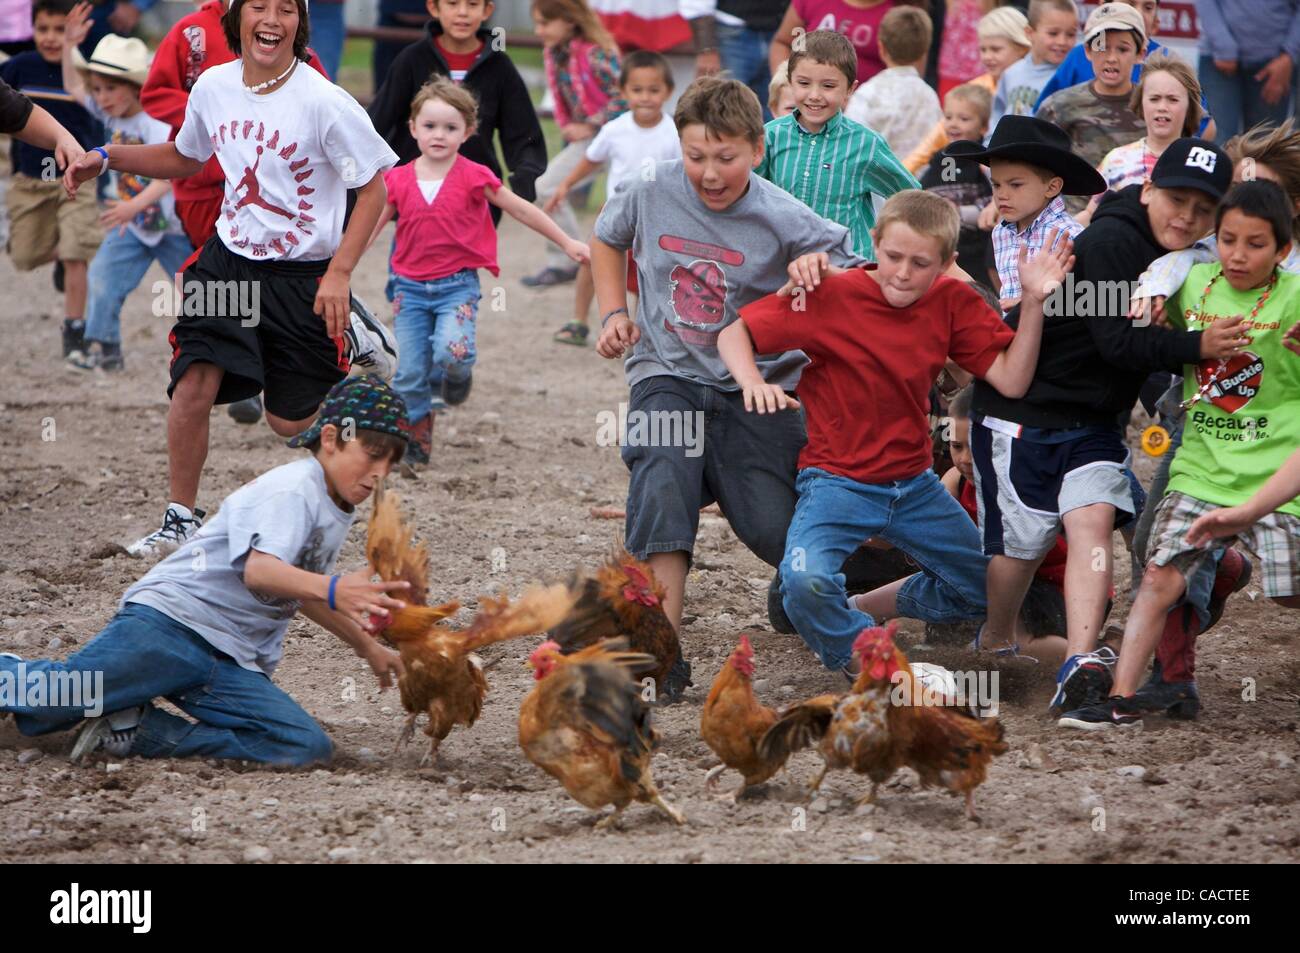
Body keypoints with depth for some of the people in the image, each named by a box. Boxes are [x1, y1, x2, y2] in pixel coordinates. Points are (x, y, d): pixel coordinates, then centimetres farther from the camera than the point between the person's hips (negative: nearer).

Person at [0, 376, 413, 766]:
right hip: (169, 623, -8)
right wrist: (332, 589, -43)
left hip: (231, 667, 8)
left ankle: (136, 731, -11)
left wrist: (368, 647, 46)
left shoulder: (338, 514, 21)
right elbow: (258, 569, -26)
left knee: (308, 747, -17)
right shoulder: (291, 490, -7)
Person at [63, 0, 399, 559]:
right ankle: (181, 519, 4)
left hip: (304, 275, -4)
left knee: (292, 423, 2)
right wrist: (106, 157, 8)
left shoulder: (323, 102, -17)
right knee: (193, 383, -12)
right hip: (228, 260, 4)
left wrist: (339, 274, -16)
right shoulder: (213, 87, 0)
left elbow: (372, 188, -9)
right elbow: (185, 158, 20)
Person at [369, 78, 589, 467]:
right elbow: (369, 229, 9)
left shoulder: (474, 178, -4)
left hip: (457, 285, -2)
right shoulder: (398, 180, 2)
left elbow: (522, 210, 5)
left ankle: (456, 373, 10)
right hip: (410, 286, 3)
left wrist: (567, 243, 8)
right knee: (410, 374, 1)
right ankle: (415, 445, 19)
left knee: (452, 353, -27)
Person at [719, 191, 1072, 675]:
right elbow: (733, 334, -10)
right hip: (838, 482, -5)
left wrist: (1034, 303, -20)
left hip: (914, 484, 5)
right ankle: (862, 660, -1)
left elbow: (1011, 379, -9)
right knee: (806, 582, -32)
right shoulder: (832, 295, -15)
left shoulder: (953, 303, -3)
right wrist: (753, 383, -30)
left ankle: (858, 610, 27)